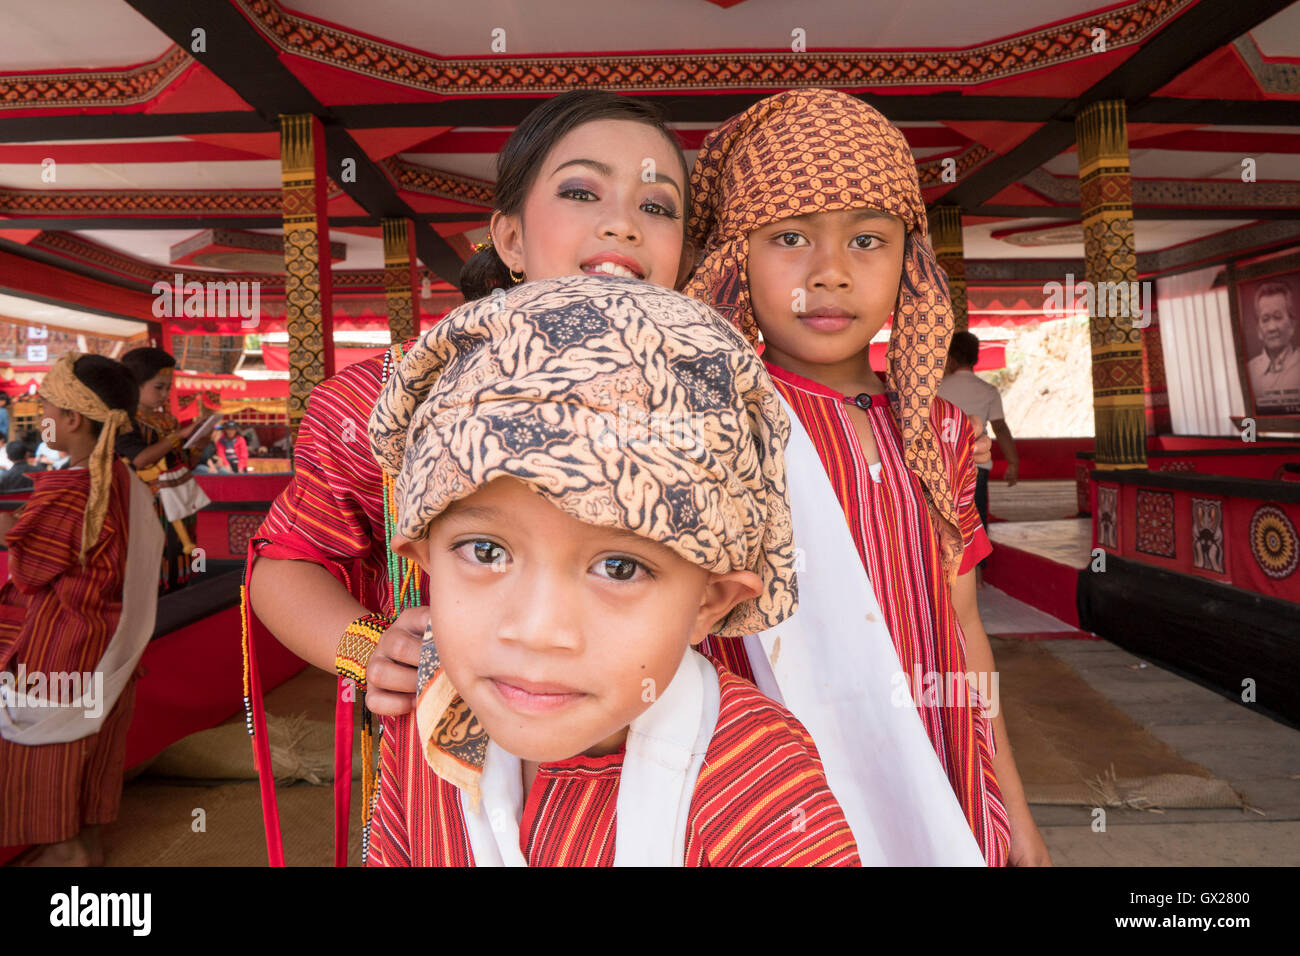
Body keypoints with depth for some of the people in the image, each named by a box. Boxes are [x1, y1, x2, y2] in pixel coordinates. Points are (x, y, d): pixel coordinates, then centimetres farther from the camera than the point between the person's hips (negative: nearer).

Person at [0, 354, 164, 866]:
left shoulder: (64, 492, -26)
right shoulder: (125, 483, -3)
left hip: (56, 645, -7)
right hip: (106, 649, 7)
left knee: (47, 746, 12)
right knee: (91, 740, 20)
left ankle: (64, 850, 27)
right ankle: (89, 838, 34)